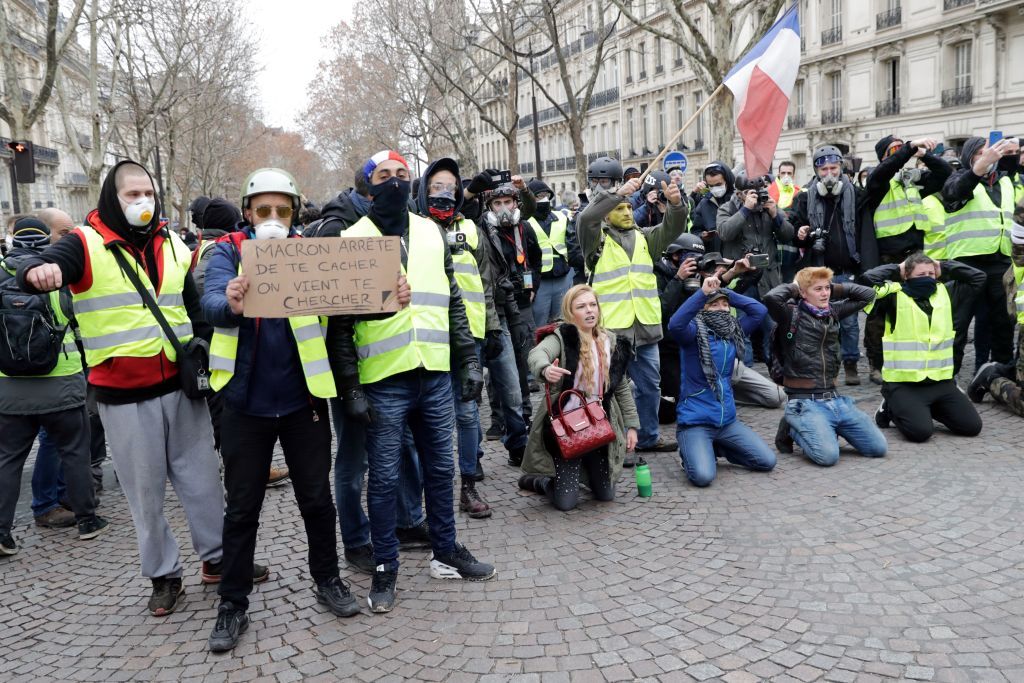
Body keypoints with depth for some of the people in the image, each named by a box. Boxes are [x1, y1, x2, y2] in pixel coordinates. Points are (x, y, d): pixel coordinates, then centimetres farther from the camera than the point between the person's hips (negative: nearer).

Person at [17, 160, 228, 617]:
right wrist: (38, 271, -46)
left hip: (181, 384, 4)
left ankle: (217, 558, 27)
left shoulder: (172, 245, 10)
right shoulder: (86, 244, -5)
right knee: (145, 490, 5)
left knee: (201, 478, 11)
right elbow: (32, 270, -22)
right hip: (123, 395, -4)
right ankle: (163, 575, 21)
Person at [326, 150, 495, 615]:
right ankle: (385, 569, 19)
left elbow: (453, 302, 14)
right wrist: (349, 388, -9)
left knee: (440, 469, 14)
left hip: (436, 375, 4)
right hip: (383, 382, -4)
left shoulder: (432, 233, 10)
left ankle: (446, 554, 30)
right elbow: (339, 322, -4)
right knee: (385, 478, 5)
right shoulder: (353, 240, -2)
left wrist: (469, 360, 7)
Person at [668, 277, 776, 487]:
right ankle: (689, 452, 11)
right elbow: (675, 325, -32)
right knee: (703, 476, -25)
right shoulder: (694, 331, -11)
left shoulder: (732, 331, 8)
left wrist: (728, 293, -2)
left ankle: (717, 447, 23)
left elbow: (759, 310, 4)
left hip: (727, 420, 6)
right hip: (695, 422, -6)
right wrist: (702, 292, -33)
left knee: (768, 461, 2)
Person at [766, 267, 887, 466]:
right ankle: (793, 429, 4)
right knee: (828, 455, -26)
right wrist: (792, 288, -7)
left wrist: (835, 288, 10)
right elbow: (771, 298, -27)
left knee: (878, 447, 1)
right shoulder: (792, 314, -6)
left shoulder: (833, 311, 12)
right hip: (805, 402, -7)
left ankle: (827, 429, 20)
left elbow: (867, 294, 19)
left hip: (835, 399, 7)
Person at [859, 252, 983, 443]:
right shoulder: (895, 297, -5)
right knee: (920, 431, -23)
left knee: (972, 426, -2)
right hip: (903, 384, -6)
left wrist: (943, 268, 11)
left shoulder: (945, 294, 12)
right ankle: (892, 408, 8)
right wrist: (896, 269, -4)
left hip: (941, 381, 6)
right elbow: (866, 279, -19)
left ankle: (928, 408, 21)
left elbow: (978, 277, 19)